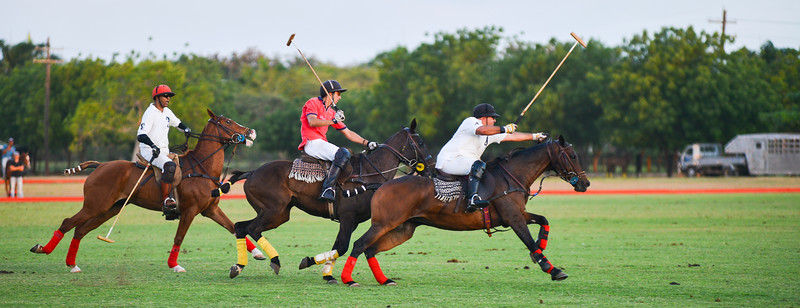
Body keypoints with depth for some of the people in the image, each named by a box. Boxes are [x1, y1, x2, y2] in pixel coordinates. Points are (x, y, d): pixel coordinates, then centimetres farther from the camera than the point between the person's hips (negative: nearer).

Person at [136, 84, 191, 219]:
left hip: (164, 151, 10)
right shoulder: (150, 113, -11)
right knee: (170, 166, -34)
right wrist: (153, 146, -36)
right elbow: (140, 135, -21)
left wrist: (186, 129, 13)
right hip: (149, 151, -9)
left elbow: (177, 123, 35)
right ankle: (166, 201, -35)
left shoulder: (167, 112, 16)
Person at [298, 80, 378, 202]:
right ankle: (328, 189, -38)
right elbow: (312, 122, -19)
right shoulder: (313, 103, 0)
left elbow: (348, 133, 22)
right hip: (312, 142, -9)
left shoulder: (332, 112, 22)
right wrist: (333, 121, -18)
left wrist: (367, 143, 13)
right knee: (343, 154, -27)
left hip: (321, 143, 9)